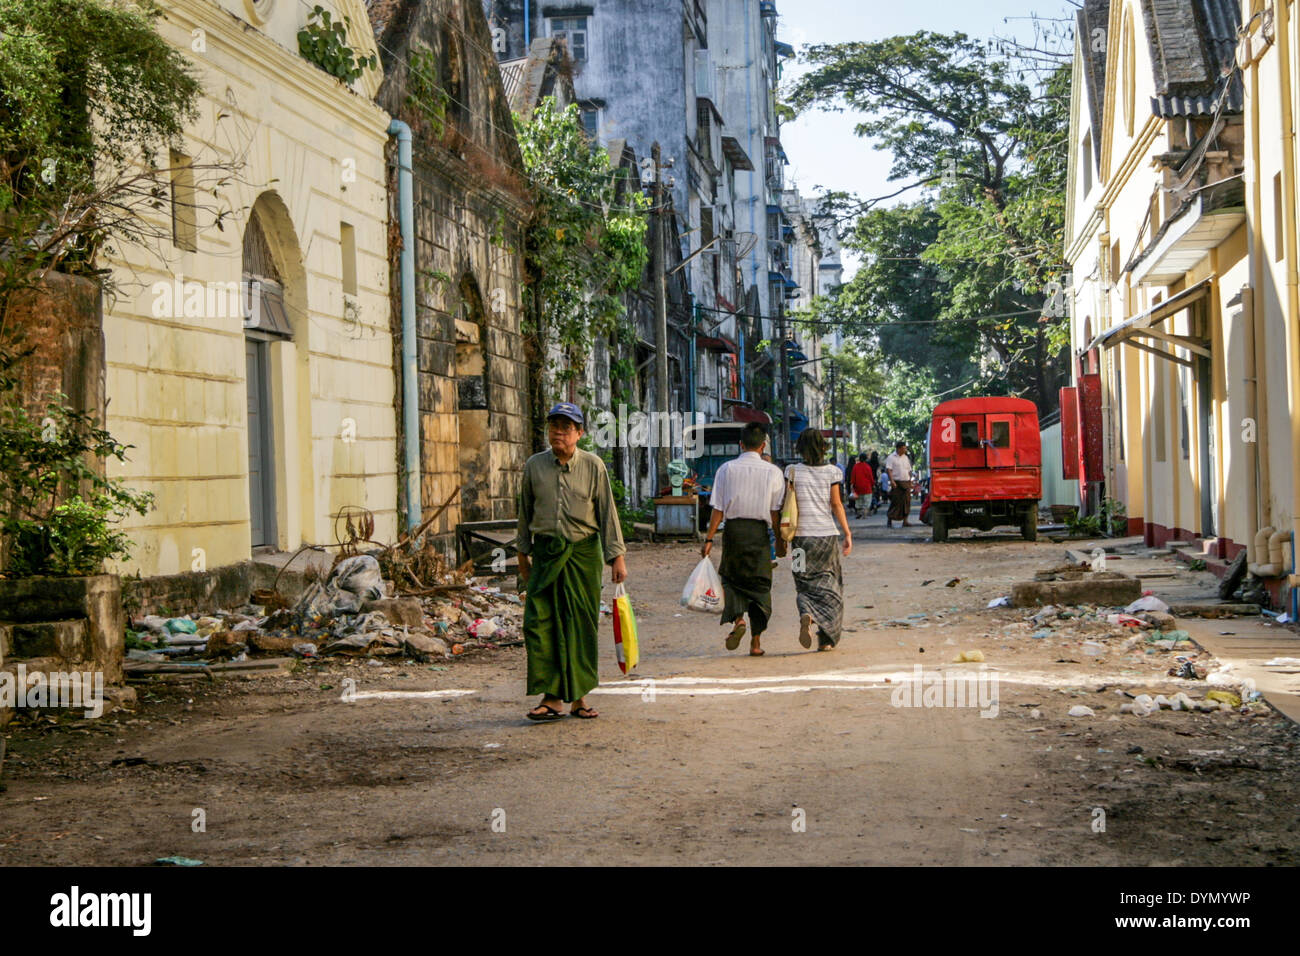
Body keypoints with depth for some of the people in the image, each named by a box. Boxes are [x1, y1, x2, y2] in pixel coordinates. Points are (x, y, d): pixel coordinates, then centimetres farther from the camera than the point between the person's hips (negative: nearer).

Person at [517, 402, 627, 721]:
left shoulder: (593, 466, 1)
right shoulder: (534, 466, 6)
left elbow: (607, 512, 3)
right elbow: (525, 512, 14)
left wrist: (616, 556, -1)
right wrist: (523, 553, 17)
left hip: (583, 551, -1)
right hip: (546, 551, 1)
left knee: (581, 625, 2)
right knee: (540, 623, -7)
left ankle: (578, 697, 12)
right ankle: (551, 697, -3)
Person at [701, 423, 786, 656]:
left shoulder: (727, 469, -2)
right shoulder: (772, 471, -2)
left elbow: (718, 509, -3)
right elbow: (775, 512, -1)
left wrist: (709, 538, 1)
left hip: (733, 529, 0)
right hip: (759, 532, 0)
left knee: (731, 577, 18)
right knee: (759, 584, 8)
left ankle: (737, 619, -7)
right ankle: (755, 641, 7)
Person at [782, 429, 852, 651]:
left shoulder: (792, 472, -1)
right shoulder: (832, 472, -1)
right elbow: (837, 504, -3)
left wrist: (782, 537, 3)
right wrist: (848, 534, 2)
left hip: (801, 535, 0)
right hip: (827, 533, 0)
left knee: (805, 584, 9)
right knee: (828, 584, 10)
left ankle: (806, 615, -24)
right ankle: (827, 639, 7)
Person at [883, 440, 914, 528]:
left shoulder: (905, 457, 16)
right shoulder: (891, 457, -4)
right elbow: (888, 469, -12)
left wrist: (910, 482, 15)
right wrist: (892, 481, -22)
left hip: (906, 482, 6)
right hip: (897, 483, -6)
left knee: (906, 502, 2)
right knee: (895, 502, -9)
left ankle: (905, 521, 5)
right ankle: (889, 520, 0)